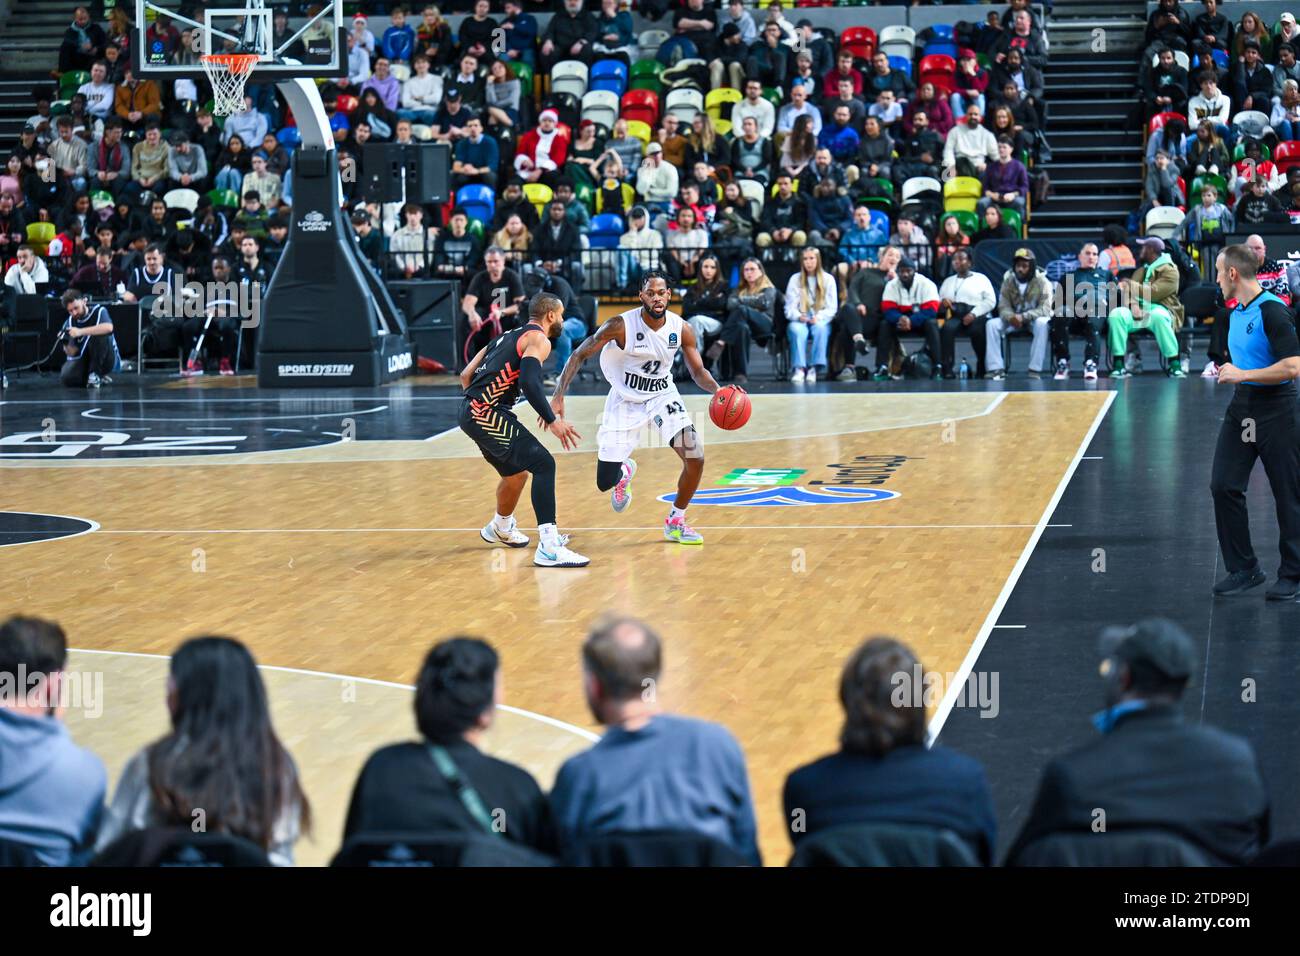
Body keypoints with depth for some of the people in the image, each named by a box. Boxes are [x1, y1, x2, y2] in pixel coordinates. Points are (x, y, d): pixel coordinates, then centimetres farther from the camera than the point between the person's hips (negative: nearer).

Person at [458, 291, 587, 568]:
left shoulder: (508, 337, 24)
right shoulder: (538, 339, -3)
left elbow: (466, 375, 24)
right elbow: (529, 381, -21)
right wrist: (552, 421, -23)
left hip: (472, 411, 10)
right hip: (488, 414, -10)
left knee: (517, 473, 29)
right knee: (543, 464, -16)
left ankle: (500, 528, 55)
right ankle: (549, 548, -29)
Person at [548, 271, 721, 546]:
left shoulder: (682, 329, -13)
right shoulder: (621, 326, -24)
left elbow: (698, 371, -1)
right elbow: (579, 355, -17)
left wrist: (717, 390, -23)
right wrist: (558, 397, -27)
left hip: (663, 395, 2)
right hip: (625, 400, -2)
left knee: (696, 459, -16)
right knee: (605, 484, -4)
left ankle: (676, 522, 9)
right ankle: (625, 471, 37)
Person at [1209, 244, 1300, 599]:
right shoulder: (1236, 312, 11)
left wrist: (1244, 374, -19)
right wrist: (1230, 373, 12)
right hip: (1241, 407, 9)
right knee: (1223, 485, 0)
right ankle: (1243, 568, 10)